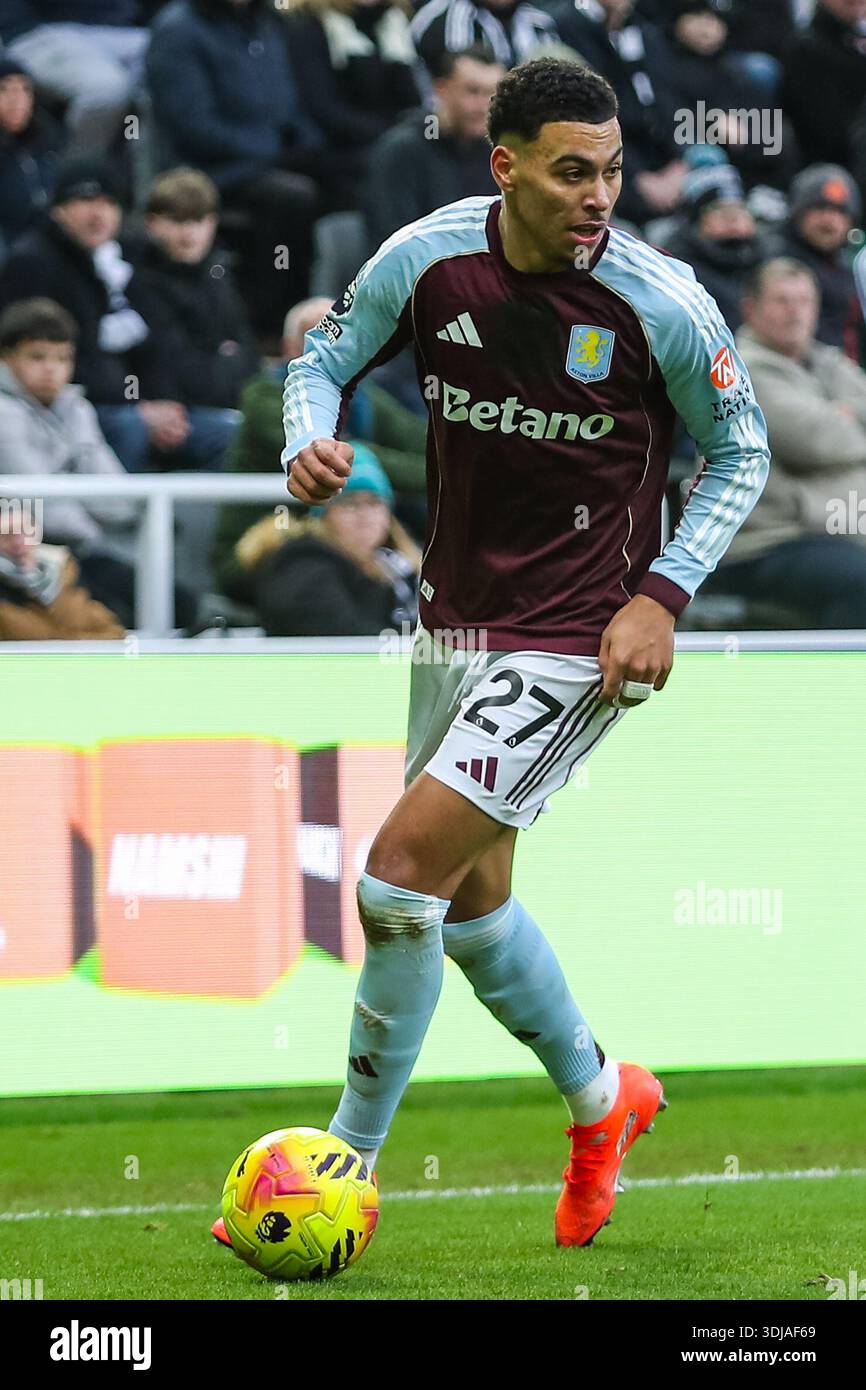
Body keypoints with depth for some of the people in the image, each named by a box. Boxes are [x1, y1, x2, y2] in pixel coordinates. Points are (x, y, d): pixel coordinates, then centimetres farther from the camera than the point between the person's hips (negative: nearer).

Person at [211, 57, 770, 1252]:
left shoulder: (661, 303, -17)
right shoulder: (428, 260, -10)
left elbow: (742, 452, -2)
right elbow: (324, 358, 7)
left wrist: (663, 594, -13)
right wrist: (311, 444, -16)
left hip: (576, 645, -6)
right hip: (455, 622, 6)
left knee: (401, 874, -16)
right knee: (469, 901, 19)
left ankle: (349, 1166, 0)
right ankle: (601, 1101, 45)